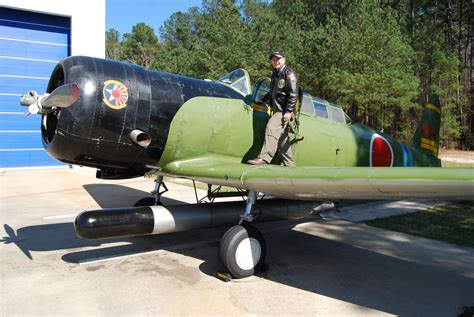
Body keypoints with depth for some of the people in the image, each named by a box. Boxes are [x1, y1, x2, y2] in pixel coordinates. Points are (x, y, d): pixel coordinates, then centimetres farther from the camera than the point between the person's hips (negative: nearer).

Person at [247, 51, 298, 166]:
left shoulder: (289, 73, -8)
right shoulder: (275, 73, 18)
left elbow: (293, 94, -15)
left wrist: (288, 111, -20)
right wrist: (263, 99, 31)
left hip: (284, 110, -9)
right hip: (277, 109, 9)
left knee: (272, 128, -24)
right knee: (282, 137, 9)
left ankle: (264, 157, -28)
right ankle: (289, 164, 17)